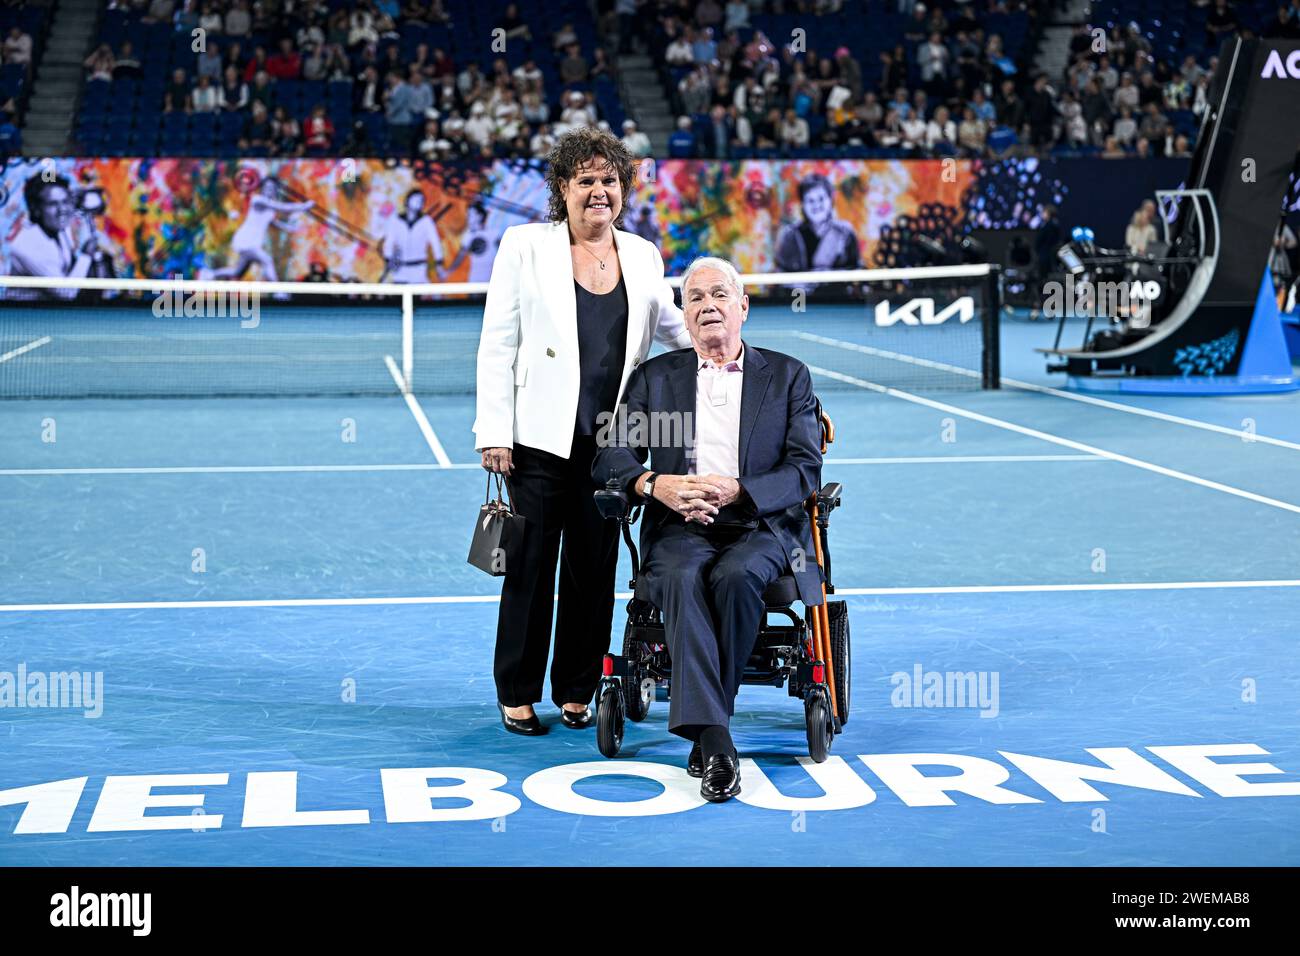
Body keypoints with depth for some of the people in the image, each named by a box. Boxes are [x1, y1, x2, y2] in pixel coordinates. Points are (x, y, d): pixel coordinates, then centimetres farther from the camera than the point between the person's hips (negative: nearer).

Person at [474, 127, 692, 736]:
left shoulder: (642, 256, 8)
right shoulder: (525, 246, -1)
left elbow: (672, 326, 21)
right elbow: (497, 345, -2)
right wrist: (494, 433, -9)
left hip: (611, 443, 3)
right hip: (541, 438, -3)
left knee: (594, 569, 9)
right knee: (531, 567, 2)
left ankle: (576, 691, 22)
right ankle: (517, 695, 15)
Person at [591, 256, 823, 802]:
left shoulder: (787, 376, 13)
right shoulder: (654, 377, 17)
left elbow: (806, 470, 2)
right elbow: (612, 456, 7)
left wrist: (736, 490, -16)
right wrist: (656, 484, -16)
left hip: (762, 528, -1)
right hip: (681, 529, 1)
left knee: (735, 576, -35)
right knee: (683, 580, -34)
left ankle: (703, 722, -21)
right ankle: (714, 740, -41)